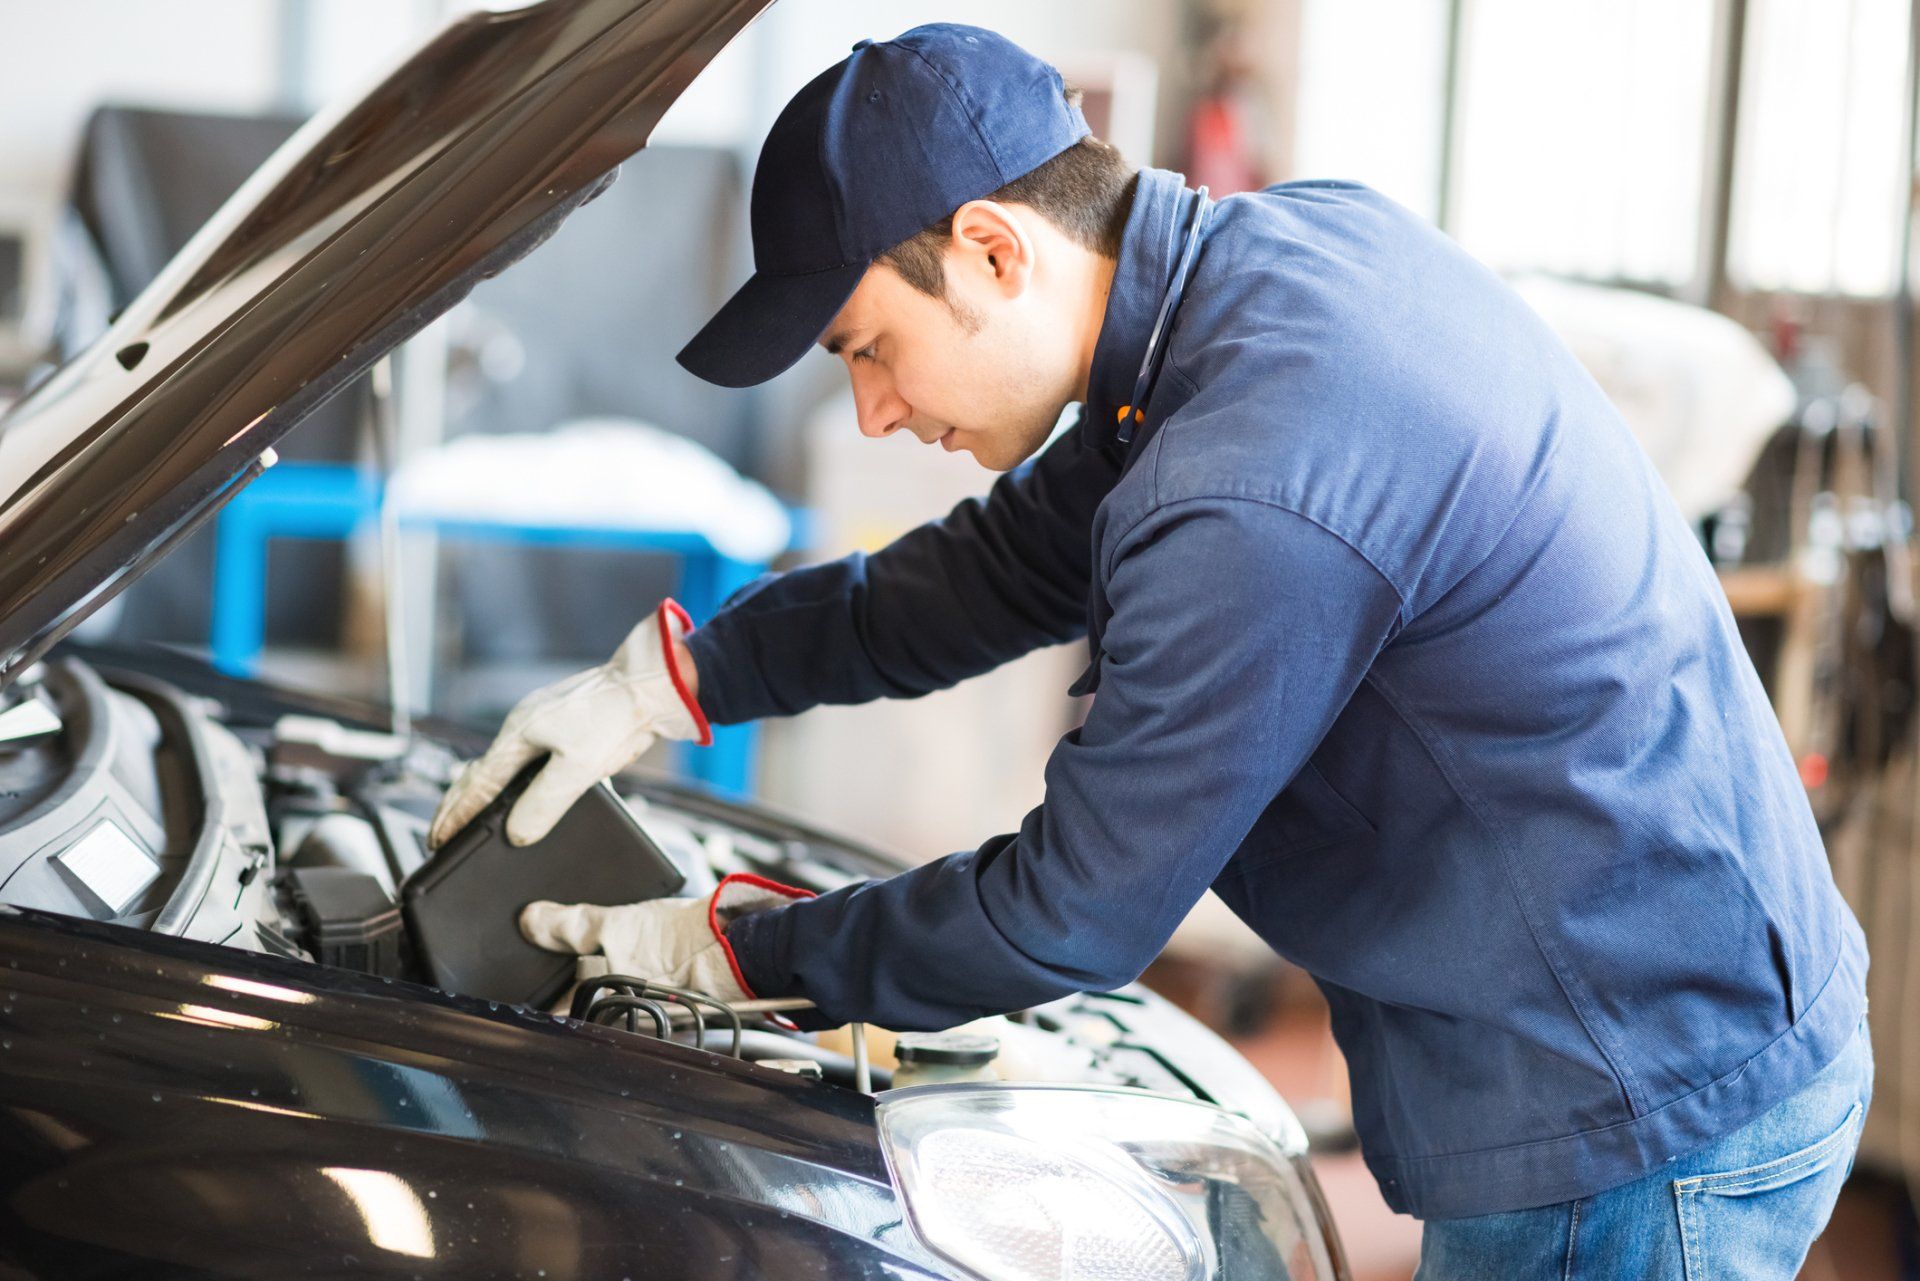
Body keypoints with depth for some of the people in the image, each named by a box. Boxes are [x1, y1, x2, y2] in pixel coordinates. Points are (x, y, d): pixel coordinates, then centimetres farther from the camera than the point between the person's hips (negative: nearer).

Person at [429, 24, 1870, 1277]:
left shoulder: (1253, 502, -28)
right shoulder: (1298, 240, 3)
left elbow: (1073, 919, -18)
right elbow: (1011, 563, 16)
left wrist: (744, 950, -3)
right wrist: (680, 675, 13)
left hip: (1638, 1135, -9)